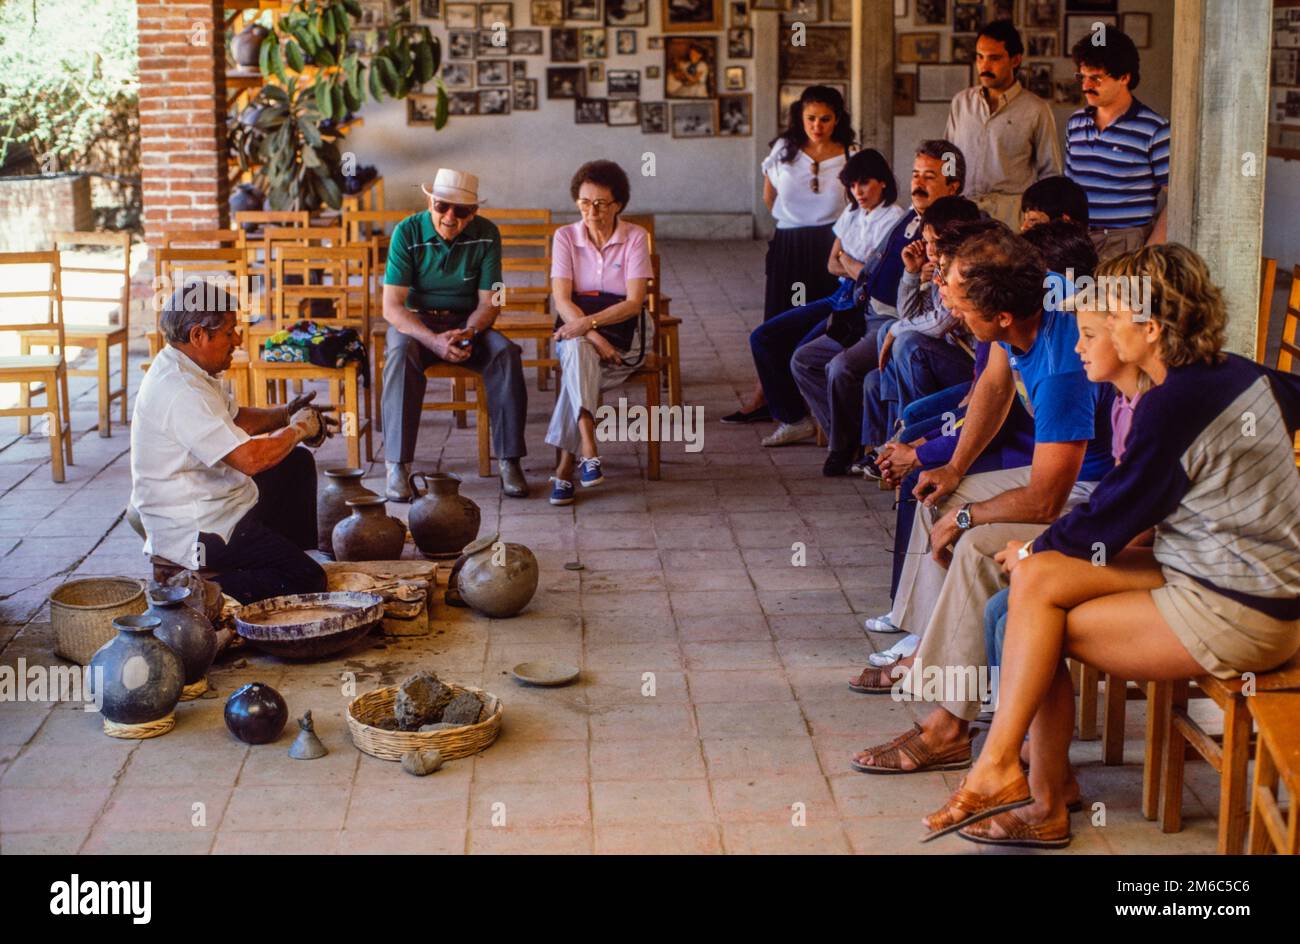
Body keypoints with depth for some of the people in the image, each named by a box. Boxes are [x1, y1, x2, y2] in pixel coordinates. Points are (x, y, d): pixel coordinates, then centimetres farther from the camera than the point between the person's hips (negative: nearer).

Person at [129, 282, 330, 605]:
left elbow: (234, 419, 22)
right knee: (308, 581, -16)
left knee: (298, 463, 23)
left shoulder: (184, 370, 7)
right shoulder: (181, 392, -27)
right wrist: (297, 429, -14)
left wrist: (284, 414, 5)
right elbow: (249, 458, -32)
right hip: (193, 533, -11)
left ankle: (293, 551, 27)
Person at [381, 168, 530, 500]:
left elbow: (488, 302, -3)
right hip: (414, 322, -2)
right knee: (402, 354, -36)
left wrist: (467, 333, -25)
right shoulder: (408, 232, -12)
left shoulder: (486, 234, -6)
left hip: (467, 323, 2)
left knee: (506, 353, -28)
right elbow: (392, 306, -16)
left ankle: (509, 460, -24)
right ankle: (398, 466, -35)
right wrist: (433, 341, -31)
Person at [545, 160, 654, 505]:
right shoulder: (565, 237, 4)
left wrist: (589, 323, -25)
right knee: (578, 350, -36)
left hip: (624, 331, -1)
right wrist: (594, 337, -23)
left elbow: (634, 302, -10)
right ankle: (588, 450, -50)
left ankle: (566, 463, -33)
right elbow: (562, 300, -6)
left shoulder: (635, 237, 0)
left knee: (578, 362, -32)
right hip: (576, 328, 1)